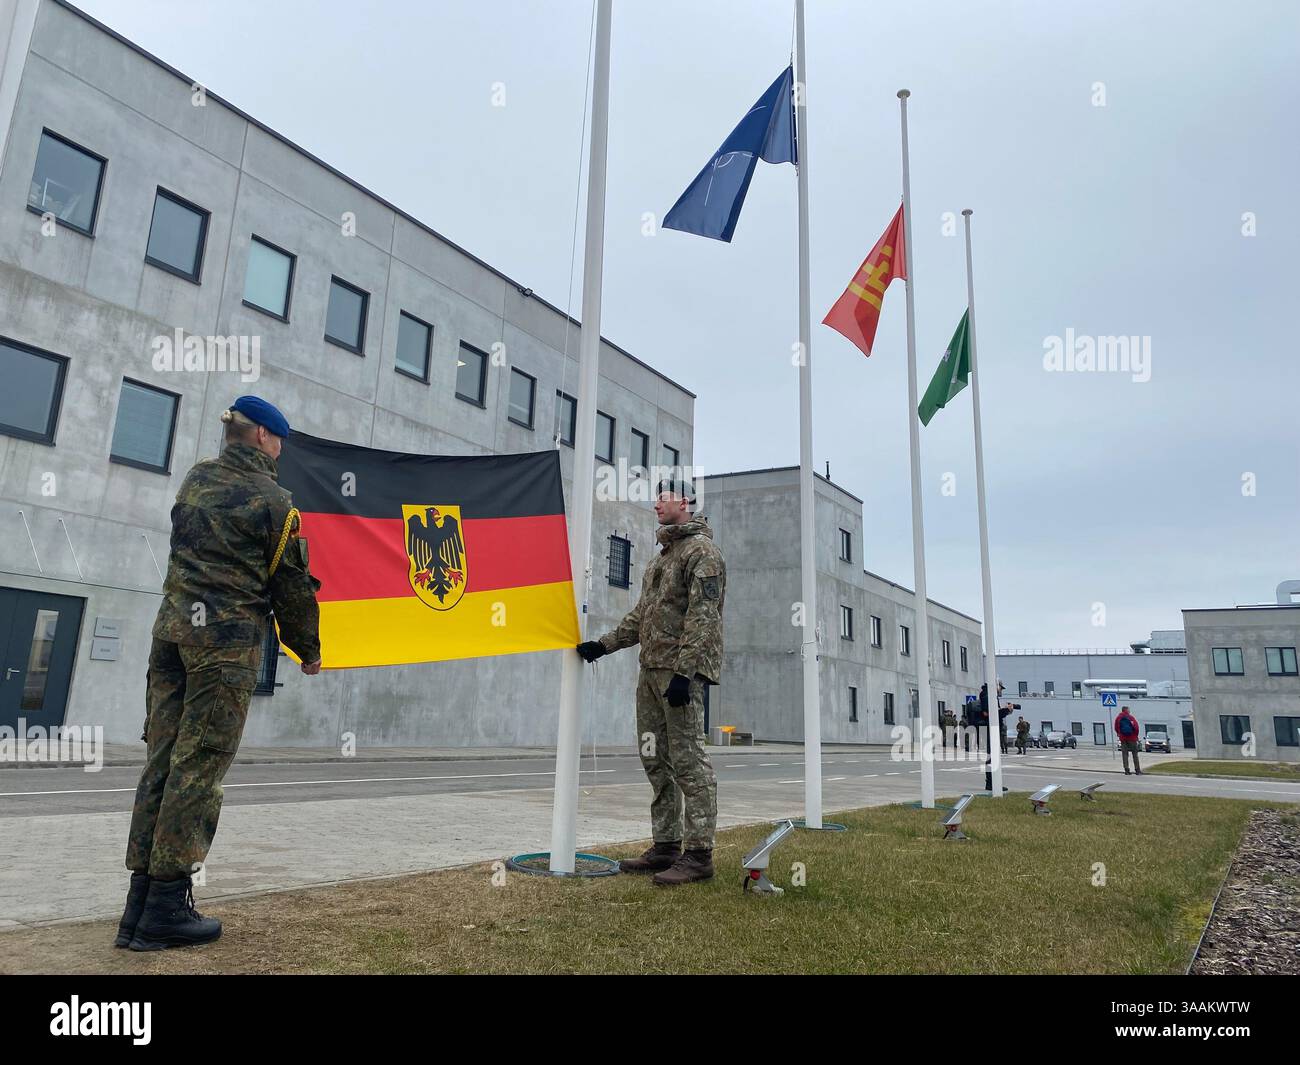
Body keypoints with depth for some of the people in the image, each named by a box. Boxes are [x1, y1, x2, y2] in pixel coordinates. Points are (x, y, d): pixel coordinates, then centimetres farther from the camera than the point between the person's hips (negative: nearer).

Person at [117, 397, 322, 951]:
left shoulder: (196, 477, 13)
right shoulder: (271, 499, -6)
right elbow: (291, 584, -1)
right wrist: (309, 650, 10)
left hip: (172, 626, 7)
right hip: (227, 639, -7)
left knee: (162, 761, 6)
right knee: (198, 767, -4)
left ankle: (140, 904, 9)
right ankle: (165, 907, -1)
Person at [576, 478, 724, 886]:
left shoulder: (701, 550, -7)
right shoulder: (661, 555, 22)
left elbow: (702, 616, -17)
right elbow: (641, 614, 26)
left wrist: (683, 672, -24)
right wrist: (604, 644, 18)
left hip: (680, 670, -9)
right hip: (651, 670, 10)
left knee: (687, 760, -7)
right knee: (656, 760, 11)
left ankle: (699, 853, -2)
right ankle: (666, 847, 19)